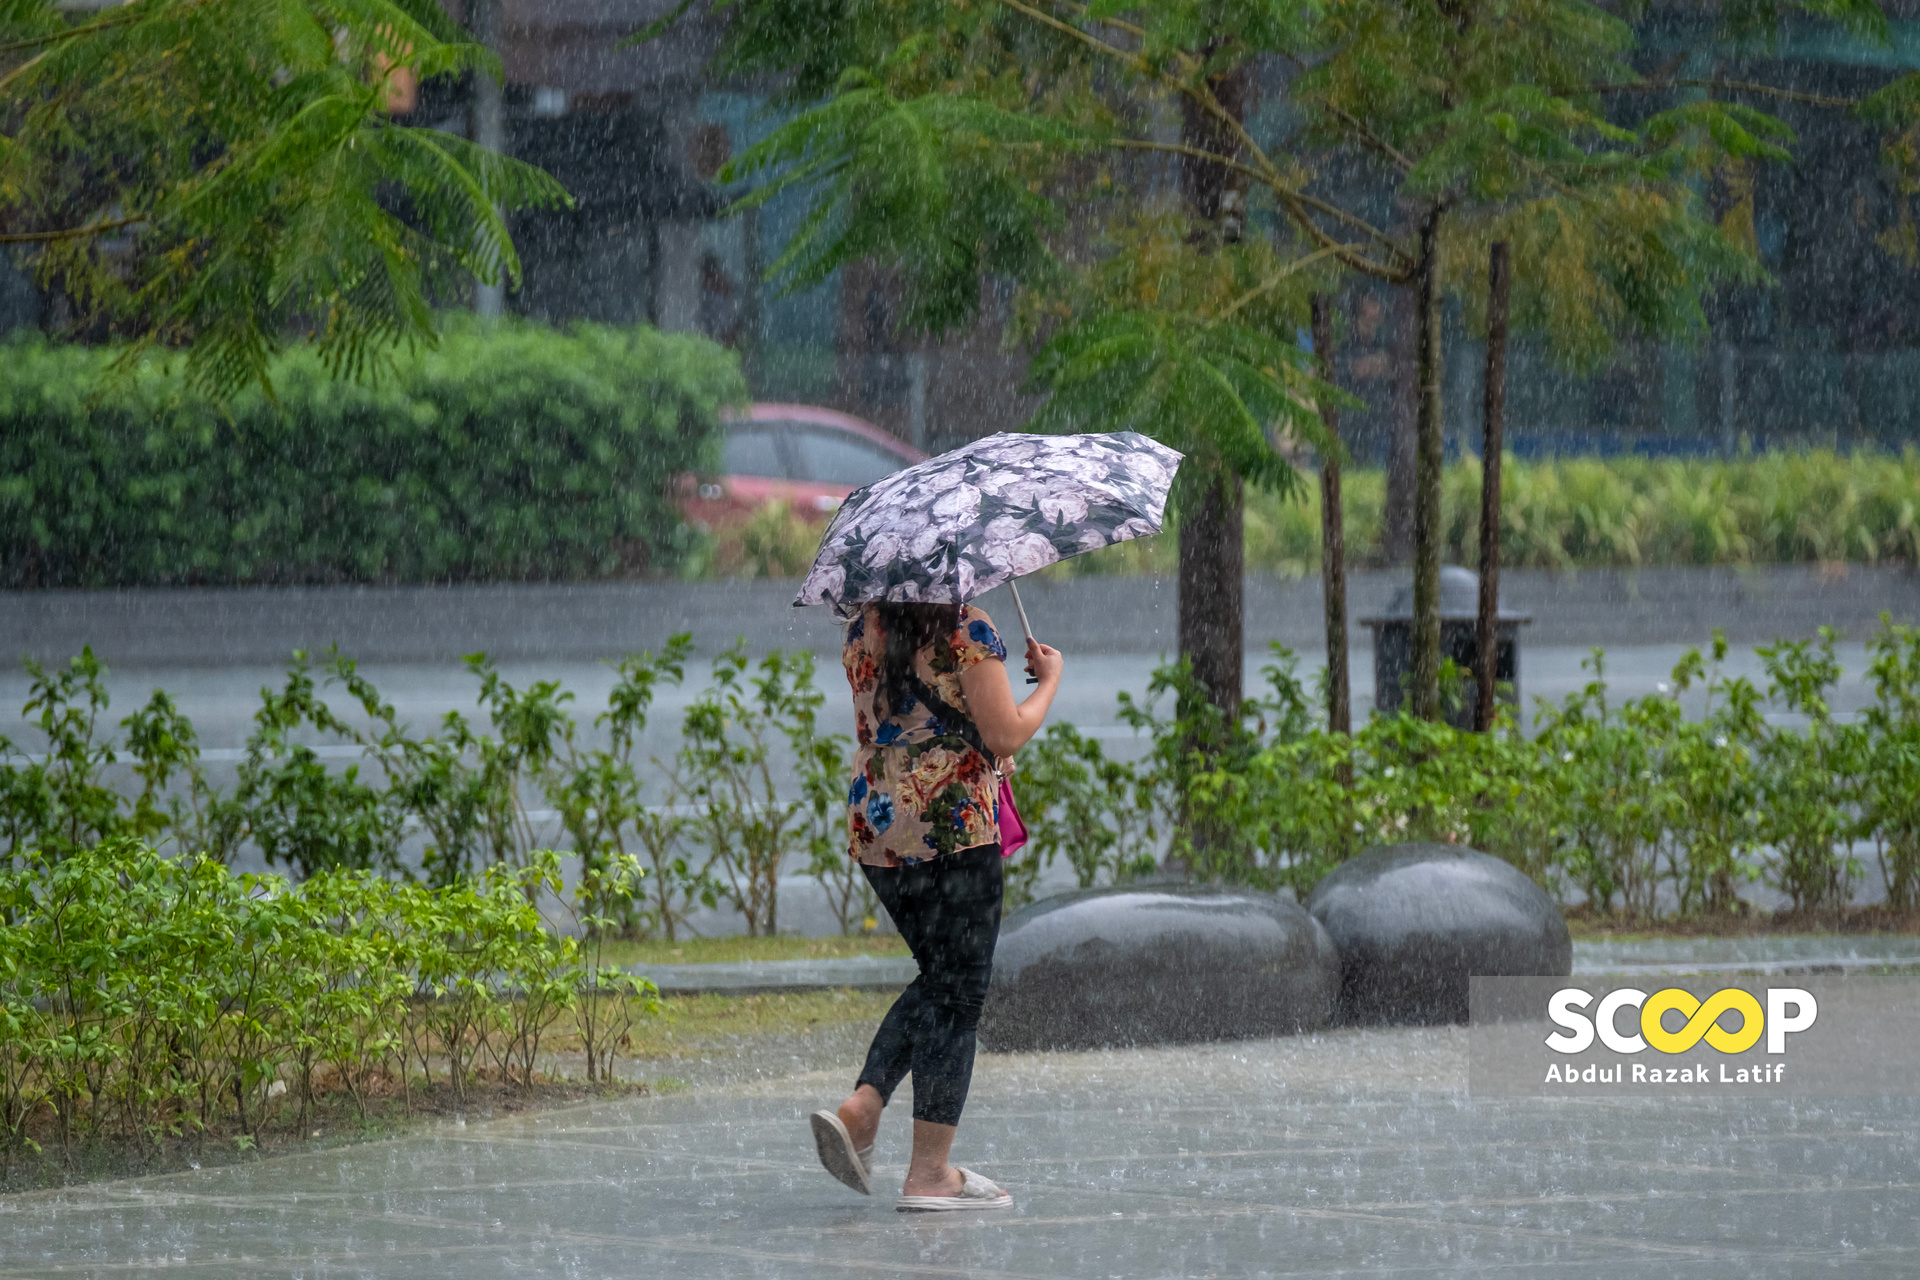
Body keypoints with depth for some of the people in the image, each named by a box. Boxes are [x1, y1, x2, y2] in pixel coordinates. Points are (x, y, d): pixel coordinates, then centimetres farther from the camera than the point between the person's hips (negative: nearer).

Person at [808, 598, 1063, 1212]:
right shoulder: (966, 631, -11)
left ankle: (860, 1109, 3)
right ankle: (929, 1171, 0)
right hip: (954, 828, -7)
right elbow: (1006, 735, -13)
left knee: (939, 976, 21)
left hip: (872, 831, 7)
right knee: (958, 993, 1)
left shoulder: (862, 632, 11)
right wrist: (1049, 680, 4)